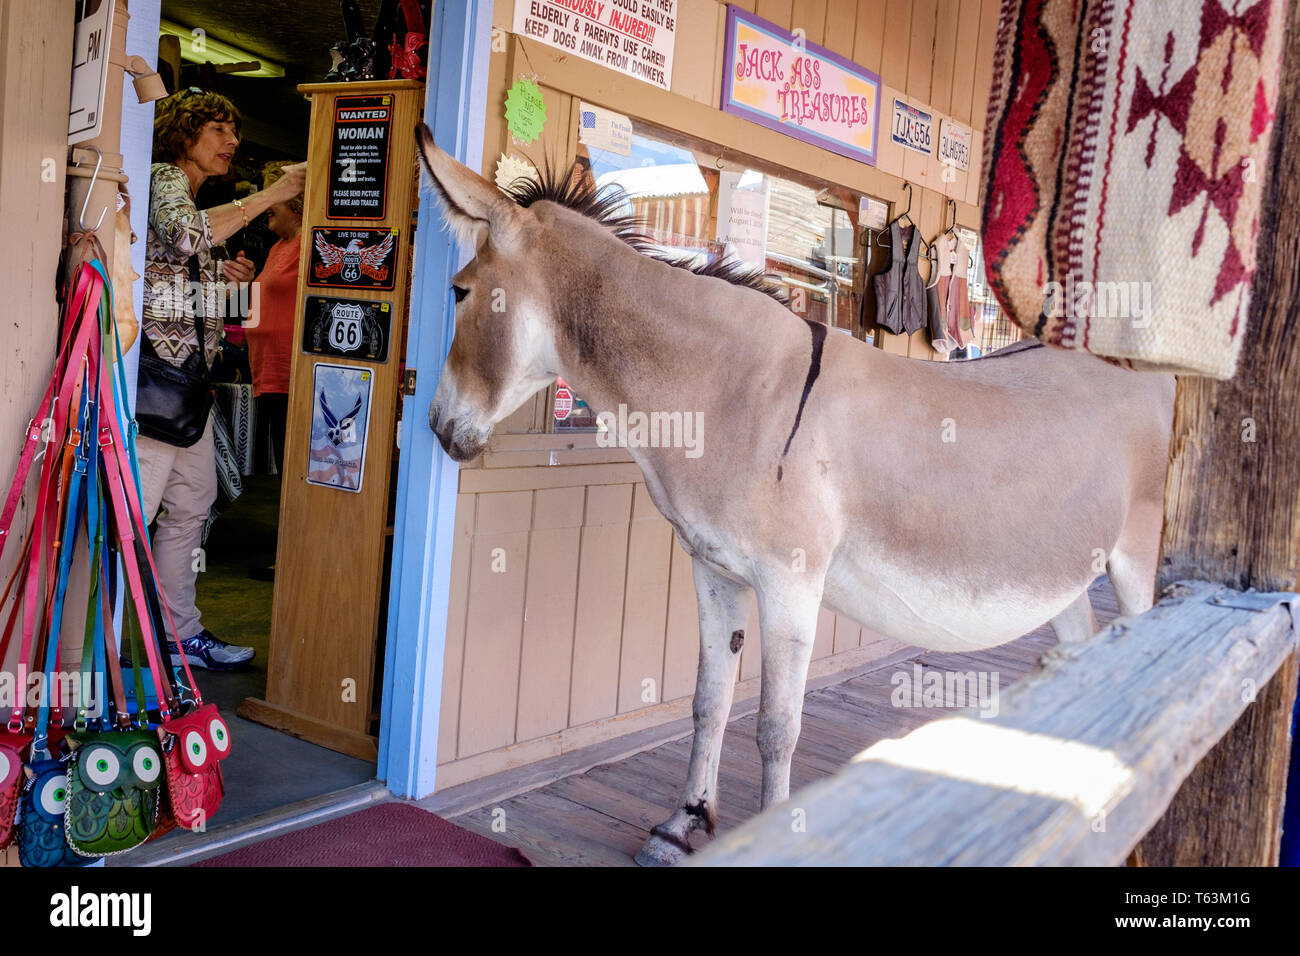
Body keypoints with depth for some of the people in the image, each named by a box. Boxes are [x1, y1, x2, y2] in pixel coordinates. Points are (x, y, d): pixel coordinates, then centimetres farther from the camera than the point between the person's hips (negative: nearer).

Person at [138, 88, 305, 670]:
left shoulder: (187, 194, 25)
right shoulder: (164, 177, -3)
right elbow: (184, 234, -27)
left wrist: (222, 278, 11)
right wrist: (269, 196, -20)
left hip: (187, 377, 10)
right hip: (156, 369, -10)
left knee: (191, 504, 12)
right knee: (135, 505, -10)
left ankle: (181, 632, 20)